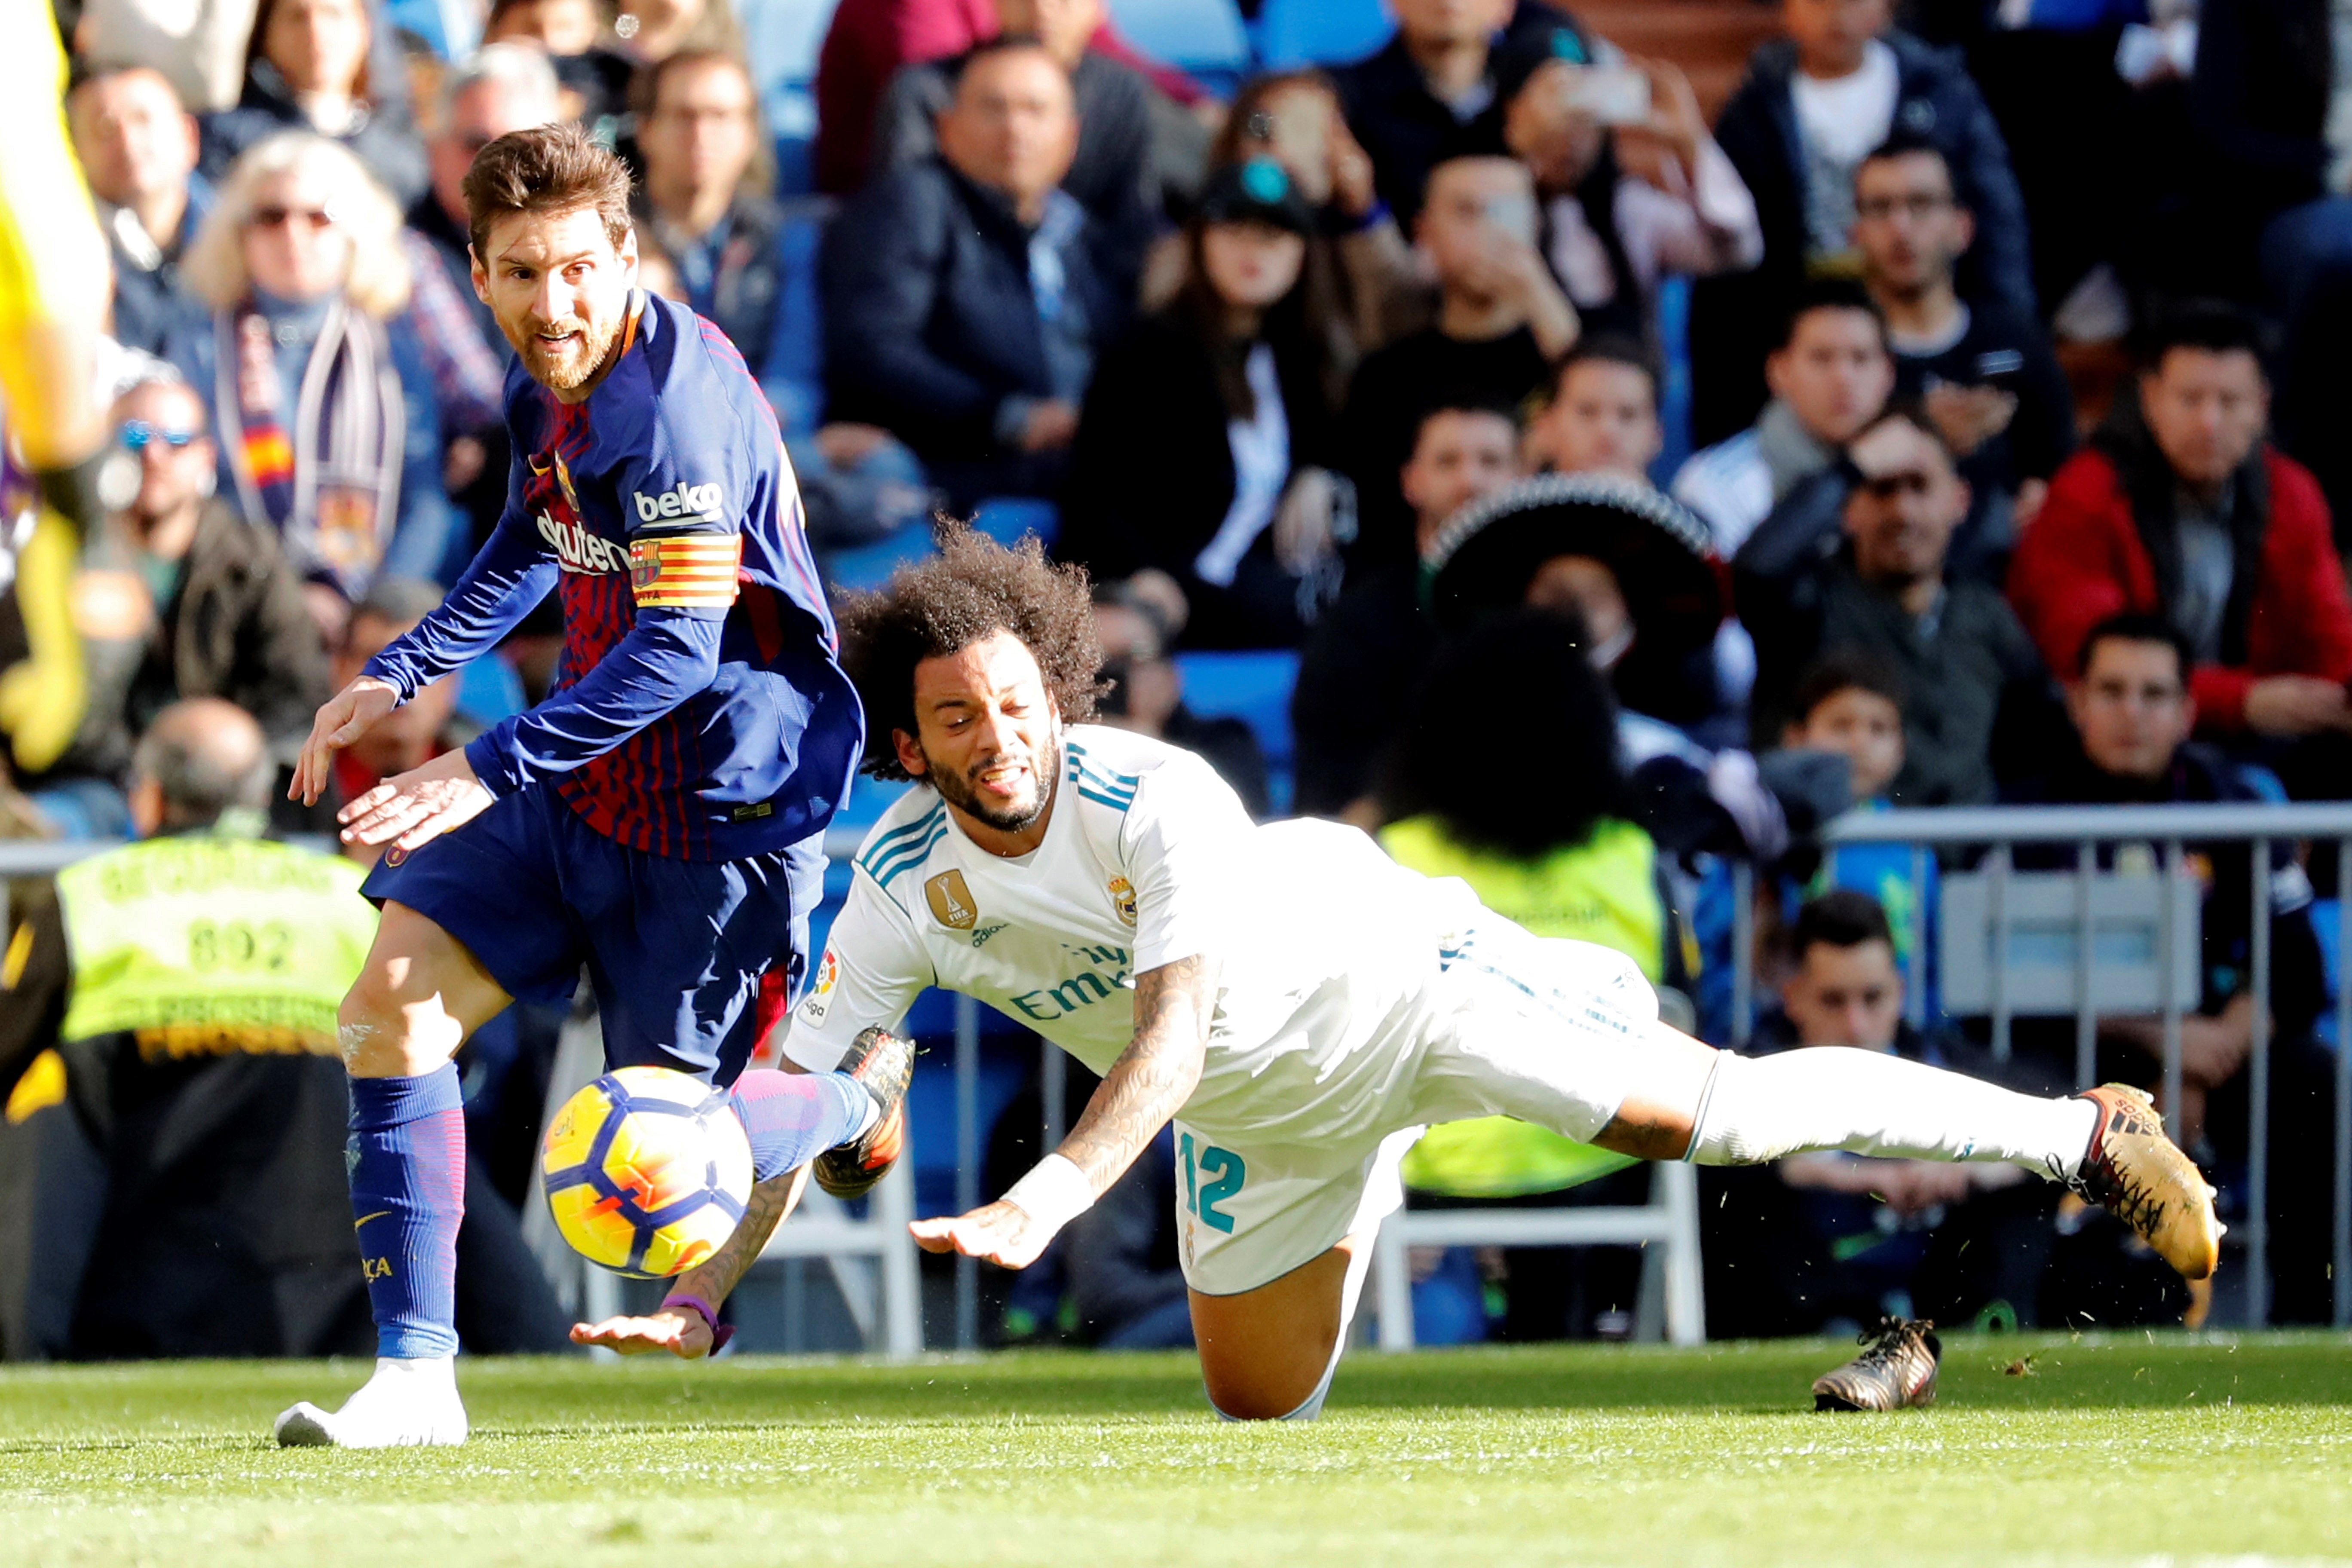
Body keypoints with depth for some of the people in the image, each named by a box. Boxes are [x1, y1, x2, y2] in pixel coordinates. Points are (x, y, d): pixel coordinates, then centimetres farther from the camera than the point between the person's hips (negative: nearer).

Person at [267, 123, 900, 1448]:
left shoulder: (677, 414, -26)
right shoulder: (552, 385, 2)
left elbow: (676, 650, -31)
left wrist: (491, 770, -33)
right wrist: (401, 677, 19)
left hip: (716, 812, -8)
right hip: (582, 780, 8)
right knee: (394, 1009, -10)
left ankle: (860, 1091, 35)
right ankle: (415, 1378, -9)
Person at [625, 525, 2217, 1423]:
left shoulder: (1154, 801, -33)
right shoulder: (902, 889, -18)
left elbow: (1170, 1031, -43)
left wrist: (1050, 1198, -58)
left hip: (1384, 975, -6)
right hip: (1261, 1111, 6)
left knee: (1717, 1114, -18)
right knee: (1258, 1407, 12)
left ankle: (2096, 1138, -8)